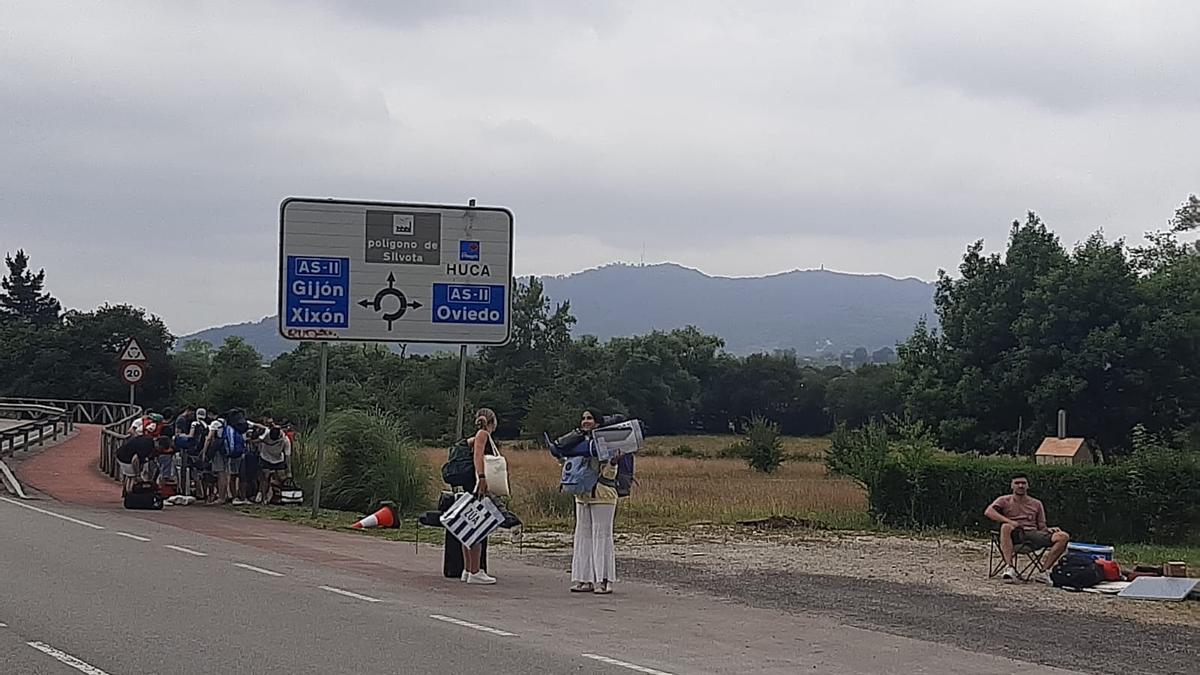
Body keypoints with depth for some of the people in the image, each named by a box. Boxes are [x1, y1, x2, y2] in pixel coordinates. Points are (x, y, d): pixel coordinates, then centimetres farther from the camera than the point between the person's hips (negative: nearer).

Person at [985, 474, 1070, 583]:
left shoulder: (1036, 504, 23)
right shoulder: (1004, 500, 13)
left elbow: (1041, 526, 18)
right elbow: (988, 511, -7)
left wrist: (1048, 530, -7)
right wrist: (1009, 521, -18)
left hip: (1033, 533, 3)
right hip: (1014, 535, -3)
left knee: (1063, 537, -20)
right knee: (1005, 527, -40)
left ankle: (1044, 571, -27)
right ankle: (1009, 568, -44)